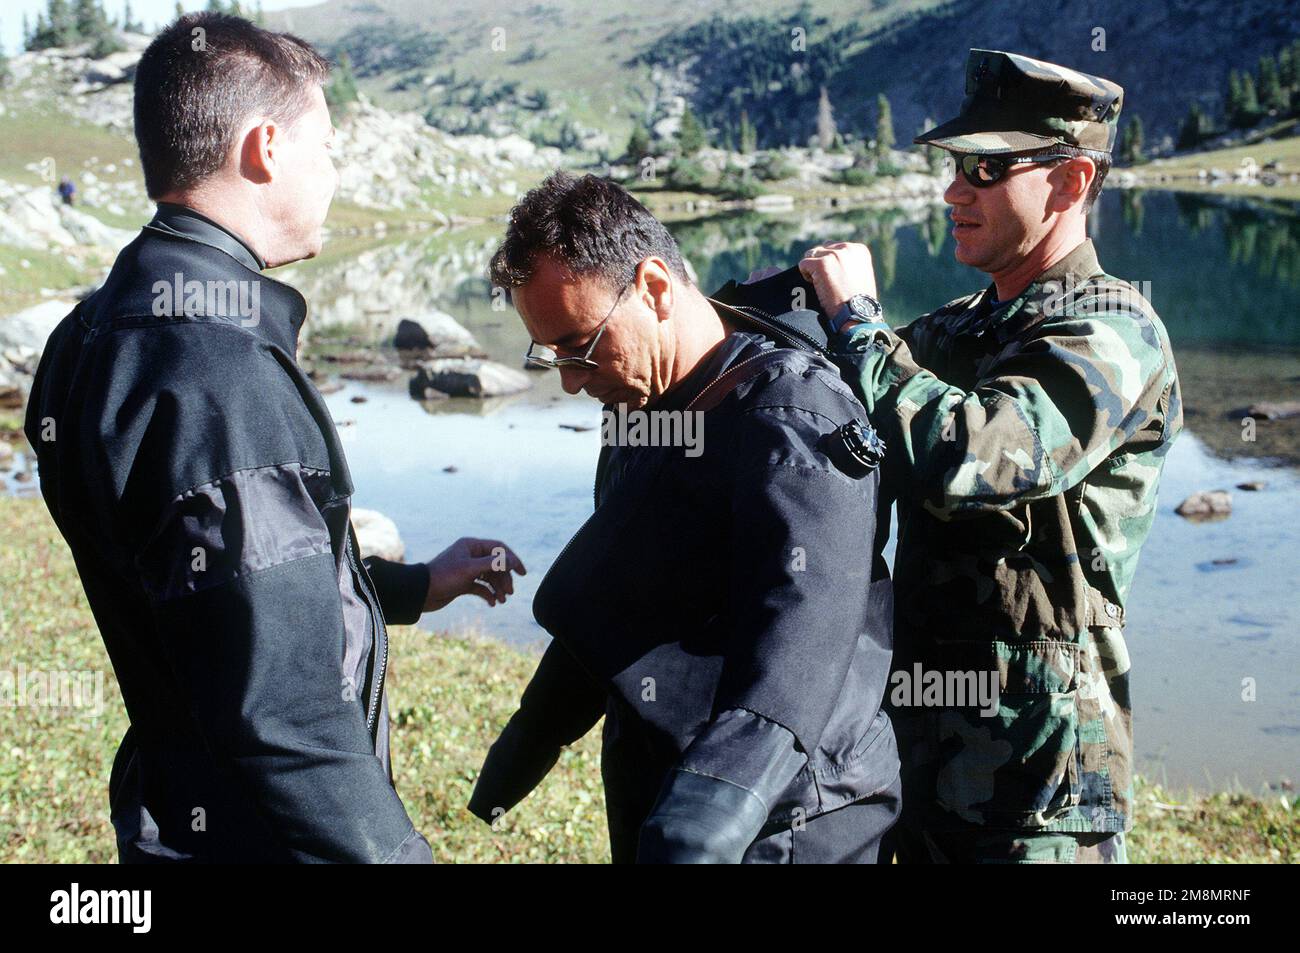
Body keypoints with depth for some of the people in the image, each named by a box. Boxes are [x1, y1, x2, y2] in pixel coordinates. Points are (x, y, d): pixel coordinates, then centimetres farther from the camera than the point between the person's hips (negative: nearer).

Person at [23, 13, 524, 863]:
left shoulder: (108, 332, 6)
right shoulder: (218, 382, -27)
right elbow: (282, 718, -29)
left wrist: (415, 587, 24)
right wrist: (388, 851, -22)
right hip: (255, 835, -9)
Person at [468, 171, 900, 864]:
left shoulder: (792, 420, -20)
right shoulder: (637, 409, 9)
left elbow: (789, 670, -31)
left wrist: (694, 836, -40)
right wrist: (526, 746, 24)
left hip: (781, 831, -8)